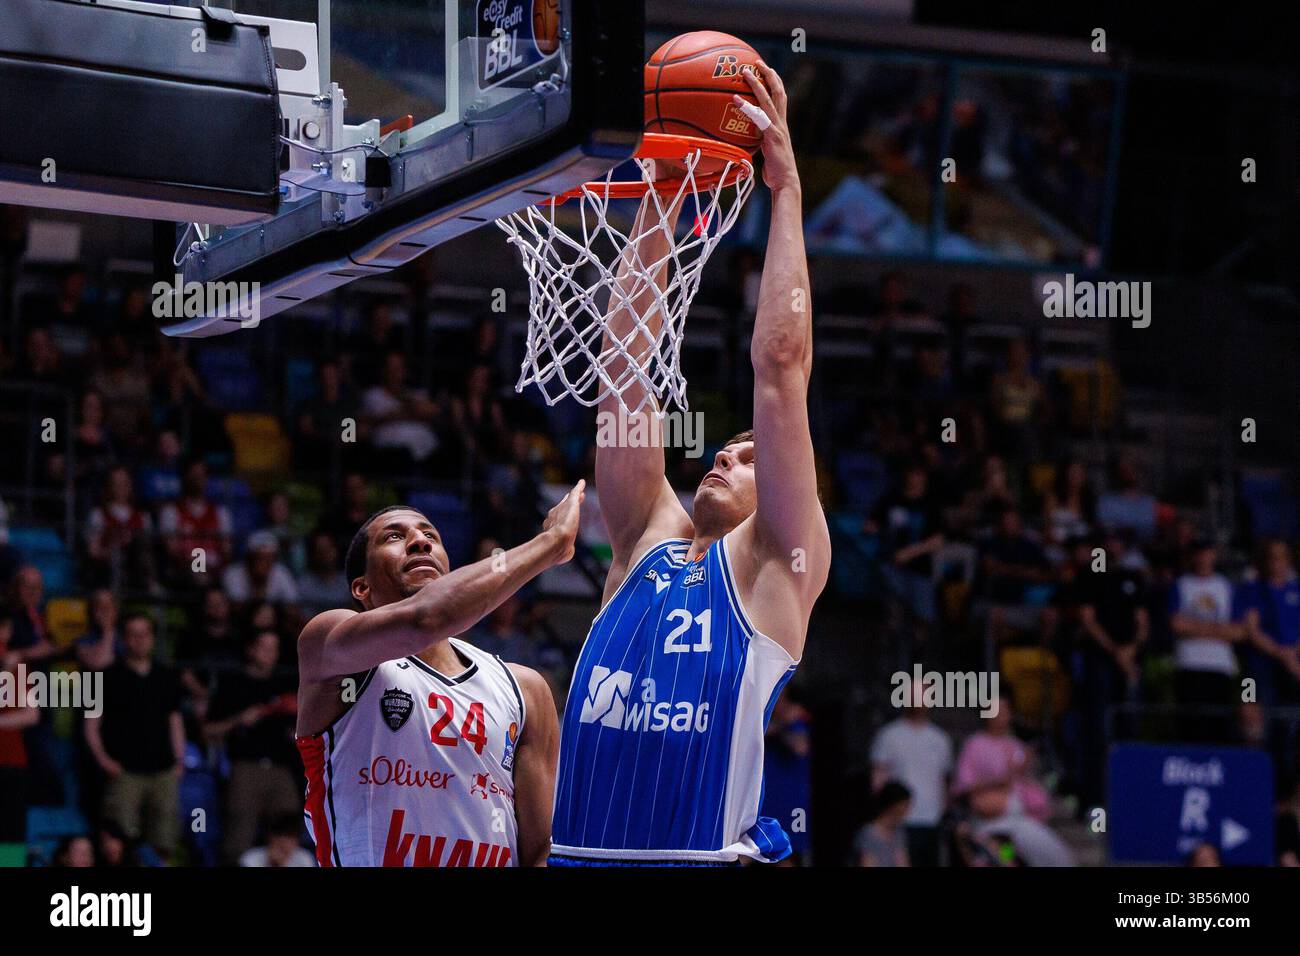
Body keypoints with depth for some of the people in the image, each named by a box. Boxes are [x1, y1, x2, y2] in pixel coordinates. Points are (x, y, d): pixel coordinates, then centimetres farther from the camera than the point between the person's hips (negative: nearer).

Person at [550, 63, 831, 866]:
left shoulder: (774, 563, 7)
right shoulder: (646, 543, 18)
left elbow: (780, 366, 1)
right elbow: (627, 360, 15)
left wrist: (786, 189, 3)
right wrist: (659, 199, 12)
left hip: (711, 853, -5)